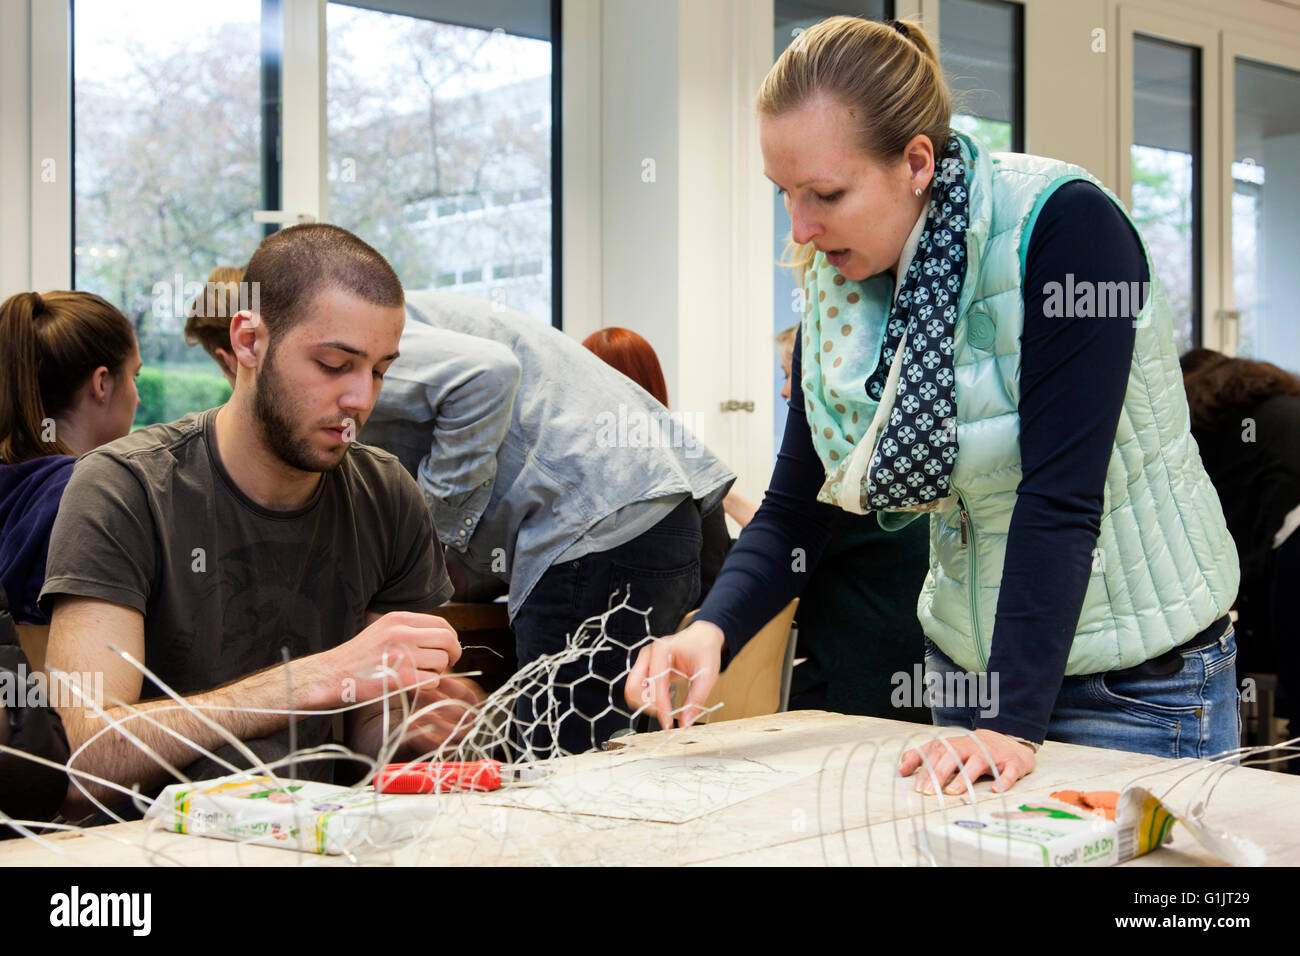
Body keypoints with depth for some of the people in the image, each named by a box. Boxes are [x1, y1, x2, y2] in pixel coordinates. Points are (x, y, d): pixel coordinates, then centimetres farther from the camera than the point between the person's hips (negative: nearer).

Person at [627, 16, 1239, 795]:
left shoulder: (1063, 225, -22)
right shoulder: (837, 289, -2)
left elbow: (1061, 494, -27)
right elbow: (794, 510, 0)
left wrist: (1015, 722, -30)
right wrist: (711, 630, -19)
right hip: (966, 666, 6)